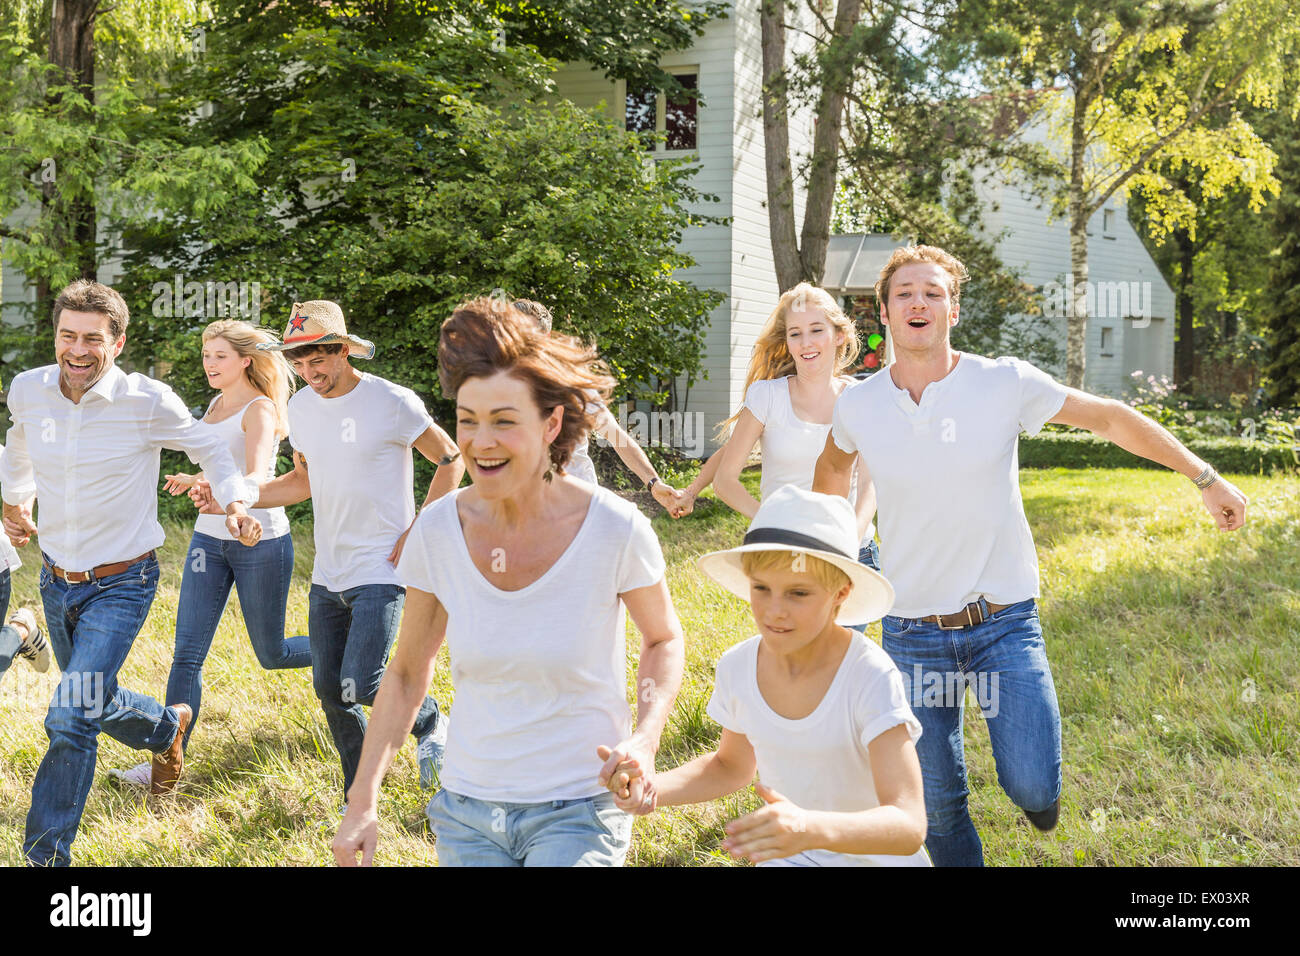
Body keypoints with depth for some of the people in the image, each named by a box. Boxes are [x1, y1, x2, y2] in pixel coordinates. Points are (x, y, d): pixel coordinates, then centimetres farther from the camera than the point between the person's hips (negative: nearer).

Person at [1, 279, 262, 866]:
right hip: (56, 579, 5)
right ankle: (168, 728, 54)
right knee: (92, 703, 22)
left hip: (121, 585, -5)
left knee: (70, 720, -14)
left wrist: (236, 502, -15)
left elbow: (207, 448, -1)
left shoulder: (148, 401, -18)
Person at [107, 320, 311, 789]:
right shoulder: (217, 403, 11)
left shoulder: (260, 408, -12)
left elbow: (256, 478, -30)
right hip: (209, 539, 6)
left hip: (260, 540, -6)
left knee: (272, 654, 8)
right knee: (188, 654, -4)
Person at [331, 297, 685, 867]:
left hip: (578, 810, -3)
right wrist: (362, 801, -1)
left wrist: (645, 737, -14)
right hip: (467, 808, 3)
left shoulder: (616, 529, -16)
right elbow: (407, 674, 5)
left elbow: (663, 638, 3)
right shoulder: (437, 531, -8)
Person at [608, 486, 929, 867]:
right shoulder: (738, 667, -8)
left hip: (876, 858, -3)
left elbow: (908, 827, -29)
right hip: (792, 859, 3)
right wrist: (655, 788, -6)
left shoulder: (871, 676, -22)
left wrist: (810, 828, -45)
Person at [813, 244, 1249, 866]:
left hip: (1005, 622, -1)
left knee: (1034, 790, -12)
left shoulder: (1005, 384, -9)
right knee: (938, 804, 6)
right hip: (913, 631, 2)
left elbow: (1109, 418, 1)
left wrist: (1205, 477, 0)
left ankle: (1032, 772, 25)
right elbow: (834, 464, 20)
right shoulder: (858, 407, -3)